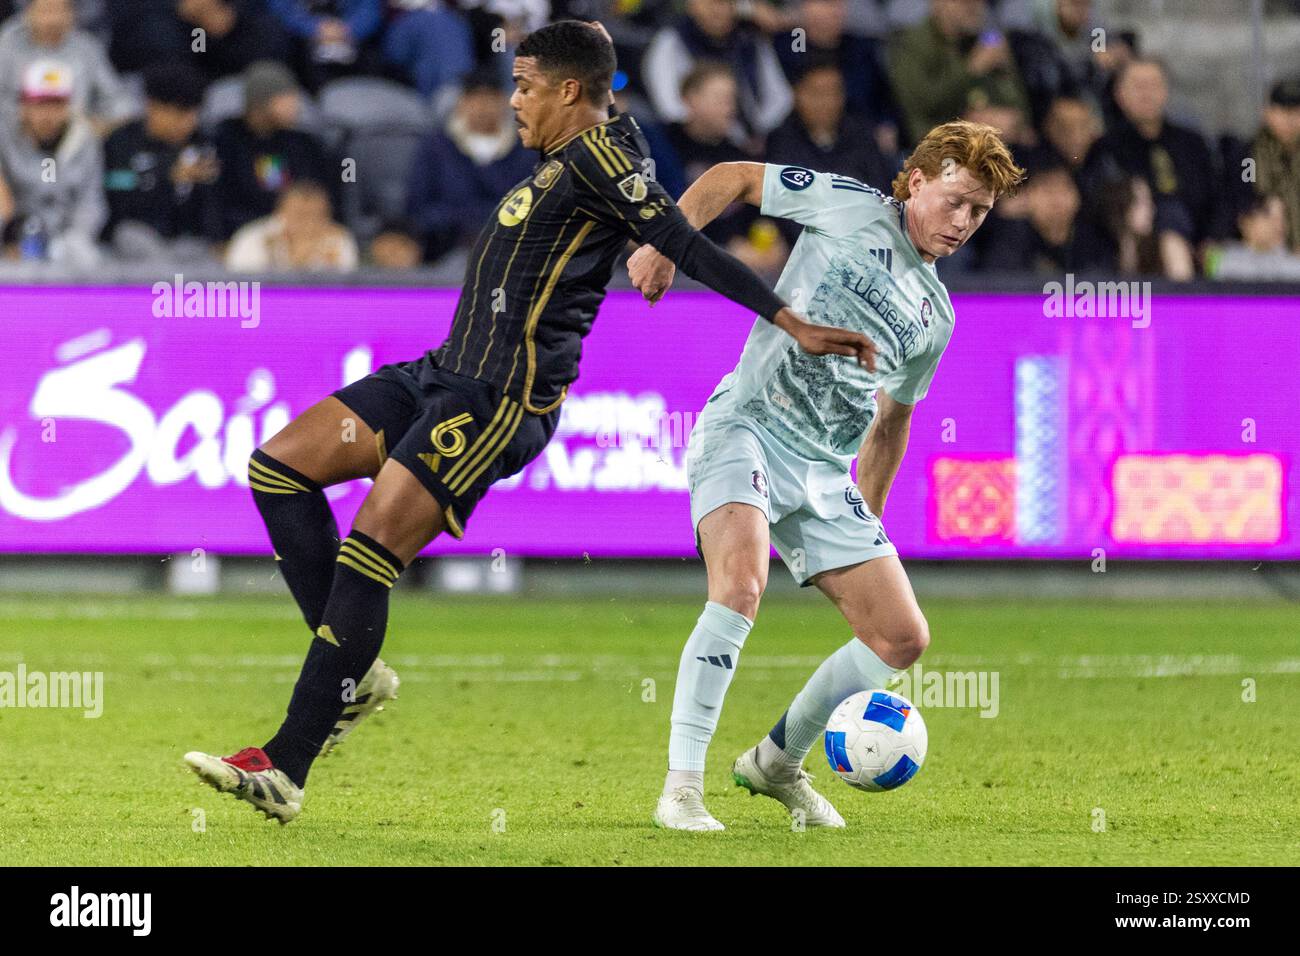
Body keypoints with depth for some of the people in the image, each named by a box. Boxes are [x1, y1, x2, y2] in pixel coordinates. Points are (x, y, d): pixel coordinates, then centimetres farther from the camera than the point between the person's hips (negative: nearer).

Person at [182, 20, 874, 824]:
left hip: (501, 397, -10)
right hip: (449, 374, 10)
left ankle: (285, 771, -15)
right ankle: (355, 671, 6)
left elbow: (688, 245, -16)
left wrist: (793, 323, -21)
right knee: (277, 467, 5)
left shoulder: (596, 154, -11)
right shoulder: (568, 163, 17)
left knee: (368, 557, -16)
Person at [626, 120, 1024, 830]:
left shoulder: (934, 316, 18)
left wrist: (870, 520, 27)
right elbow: (730, 179, 4)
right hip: (746, 430, -7)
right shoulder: (852, 208, 1)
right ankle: (682, 785, -27)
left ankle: (777, 762, 22)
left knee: (904, 638, 2)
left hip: (826, 474, 7)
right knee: (741, 586, -31)